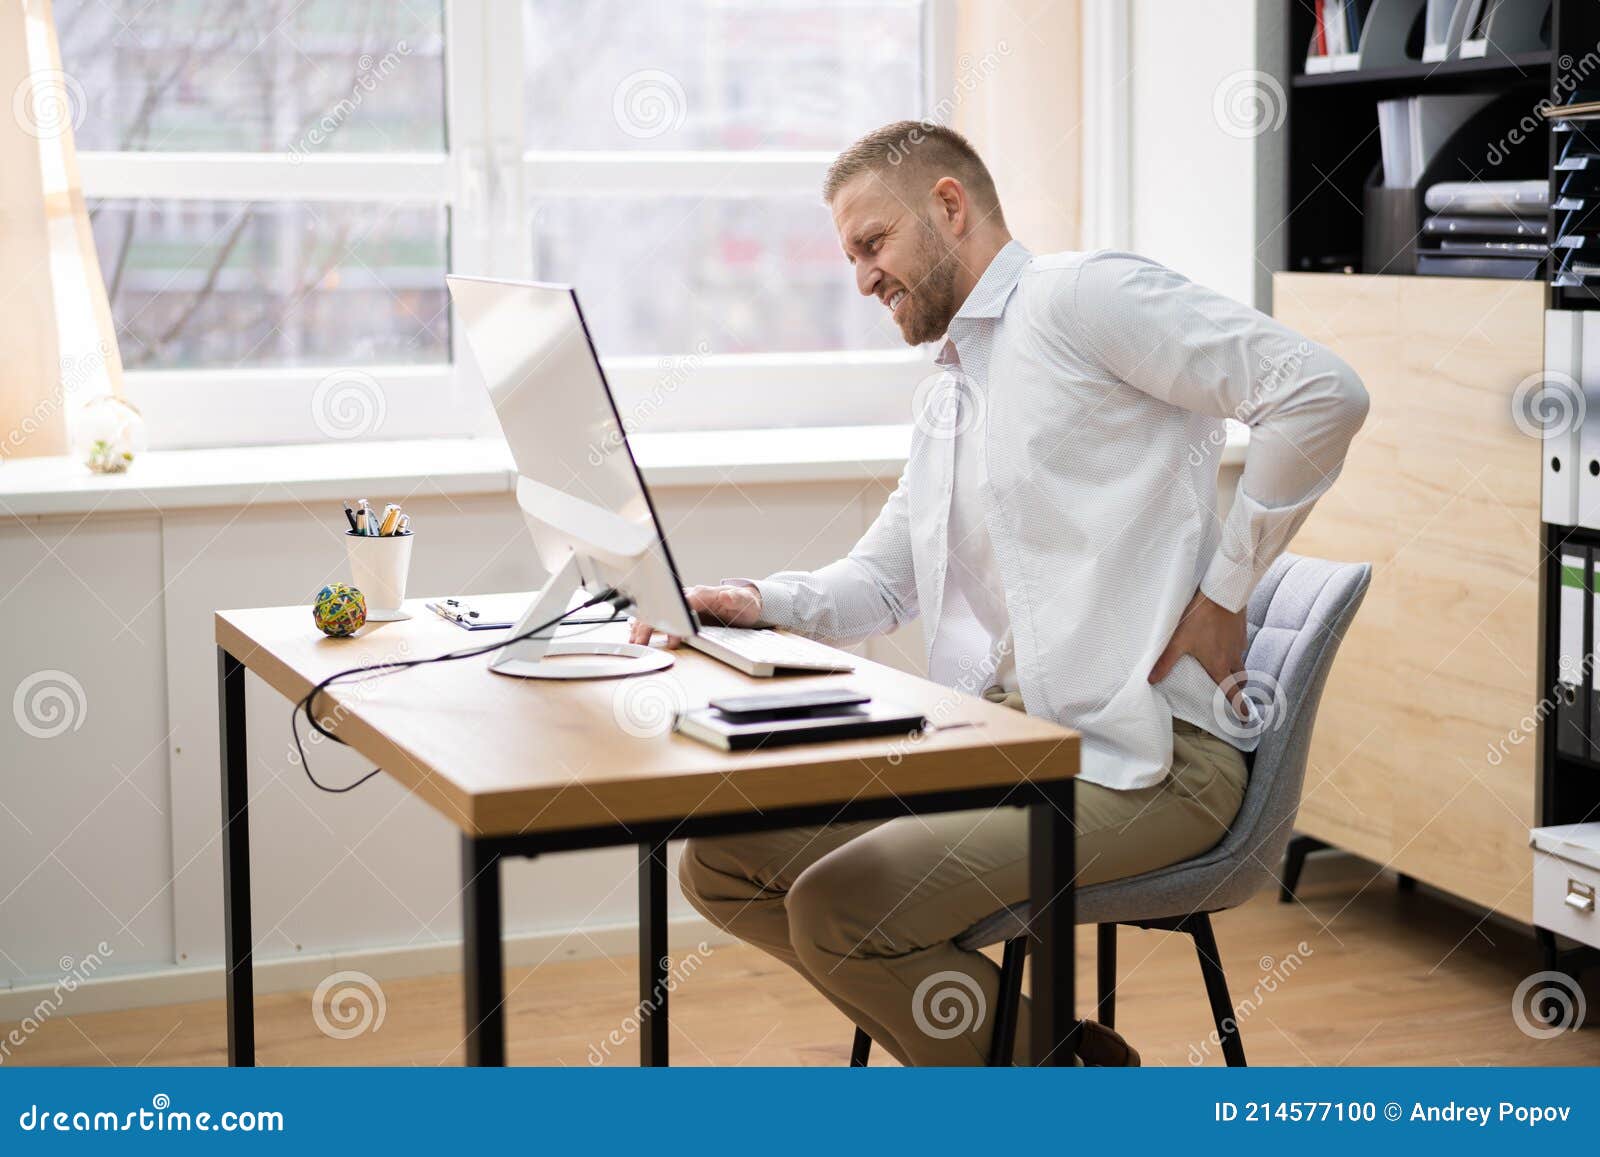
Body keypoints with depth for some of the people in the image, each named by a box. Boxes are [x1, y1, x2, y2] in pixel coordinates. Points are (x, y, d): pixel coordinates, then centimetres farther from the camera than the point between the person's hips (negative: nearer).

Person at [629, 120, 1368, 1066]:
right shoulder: (944, 393, 23)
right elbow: (883, 578, 27)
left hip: (1144, 749, -10)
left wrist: (1224, 591, -14)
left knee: (842, 907, -24)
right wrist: (762, 603, 6)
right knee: (720, 865, 1)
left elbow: (1322, 392, -16)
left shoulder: (1083, 296, -7)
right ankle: (1042, 1040, 5)